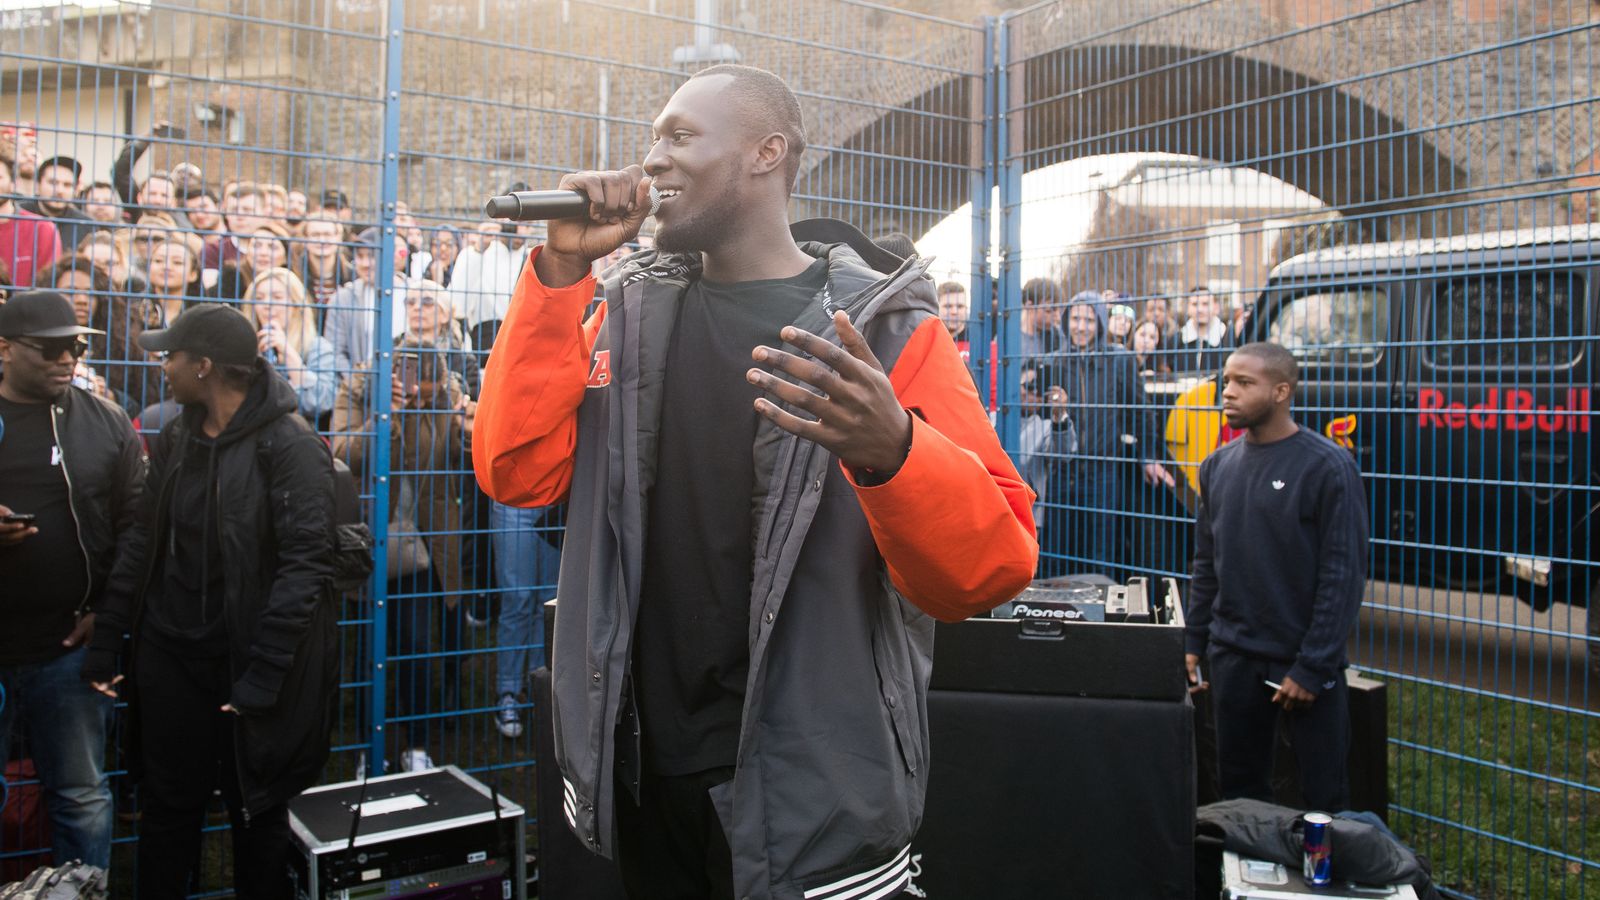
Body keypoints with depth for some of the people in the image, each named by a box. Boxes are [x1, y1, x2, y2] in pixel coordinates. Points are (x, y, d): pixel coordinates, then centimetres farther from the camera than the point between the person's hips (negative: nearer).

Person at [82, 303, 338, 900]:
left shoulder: (290, 447, -14)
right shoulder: (175, 439, 7)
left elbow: (304, 566, -19)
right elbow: (142, 547, 11)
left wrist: (261, 676, -21)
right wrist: (105, 643, 6)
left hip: (245, 666, -5)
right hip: (168, 659, 5)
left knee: (257, 815, 11)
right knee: (166, 812, 15)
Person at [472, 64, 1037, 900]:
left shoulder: (886, 328, -9)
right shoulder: (632, 309, 5)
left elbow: (992, 566, -14)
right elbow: (516, 471, -4)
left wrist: (891, 450, -34)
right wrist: (562, 268, -10)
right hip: (639, 769, 5)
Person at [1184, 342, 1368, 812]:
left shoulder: (1327, 466, -9)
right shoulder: (1219, 465, 8)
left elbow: (1344, 574, -12)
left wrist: (1312, 667, -15)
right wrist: (1194, 642, 8)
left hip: (1305, 660, -5)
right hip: (1232, 657, 5)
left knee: (1324, 795, 5)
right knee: (1238, 789, 13)